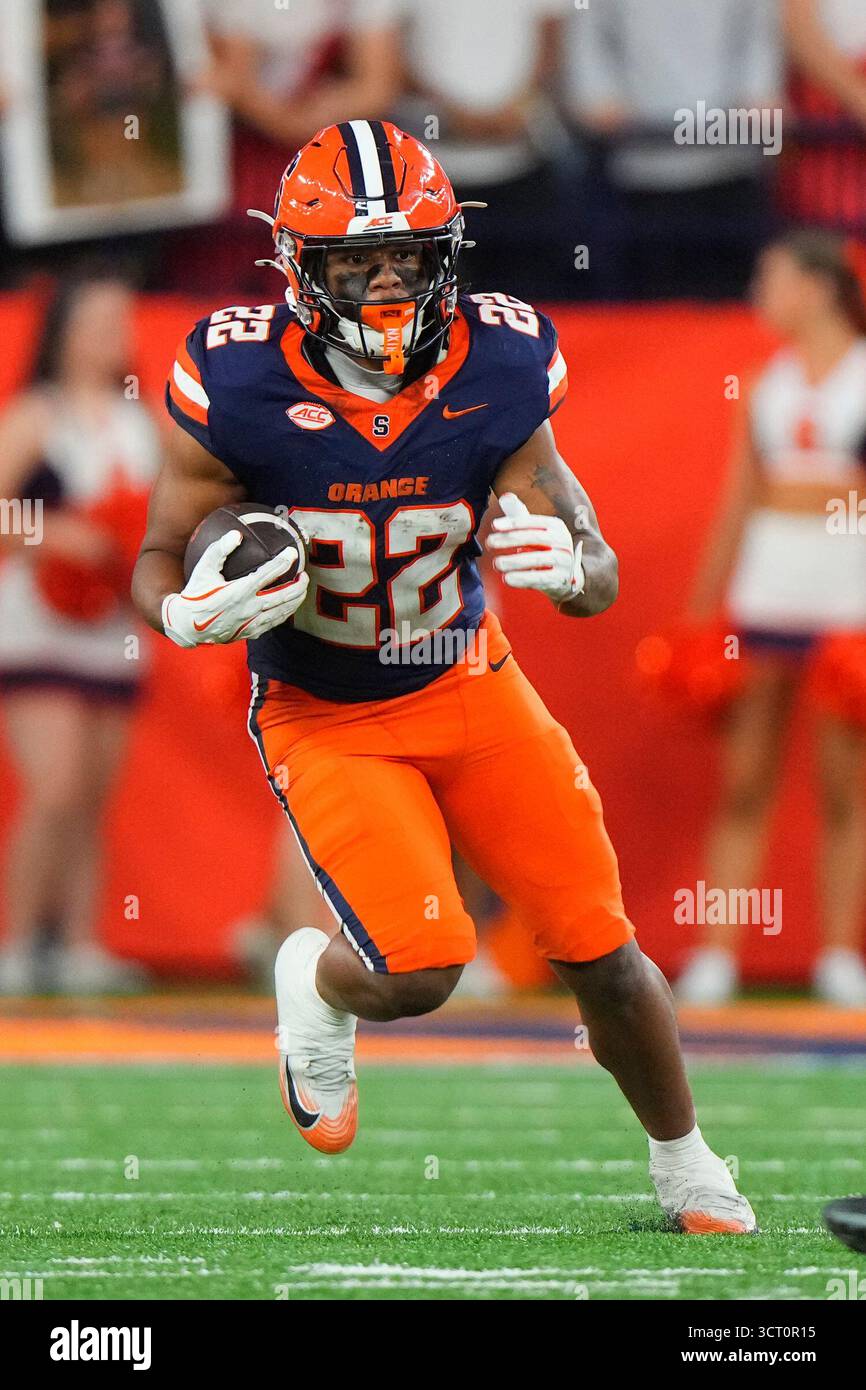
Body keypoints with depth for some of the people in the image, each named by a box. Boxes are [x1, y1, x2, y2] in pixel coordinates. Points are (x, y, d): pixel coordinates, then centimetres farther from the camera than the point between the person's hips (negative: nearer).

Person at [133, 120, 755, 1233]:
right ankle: (318, 987, 19)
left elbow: (602, 580, -9)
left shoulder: (493, 378, -16)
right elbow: (156, 565, -9)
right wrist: (189, 614, -32)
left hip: (468, 684, 3)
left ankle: (685, 1168, 29)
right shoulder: (240, 390, -22)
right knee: (418, 970, -19)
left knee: (601, 953, 2)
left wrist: (565, 564, -34)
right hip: (324, 719, -3)